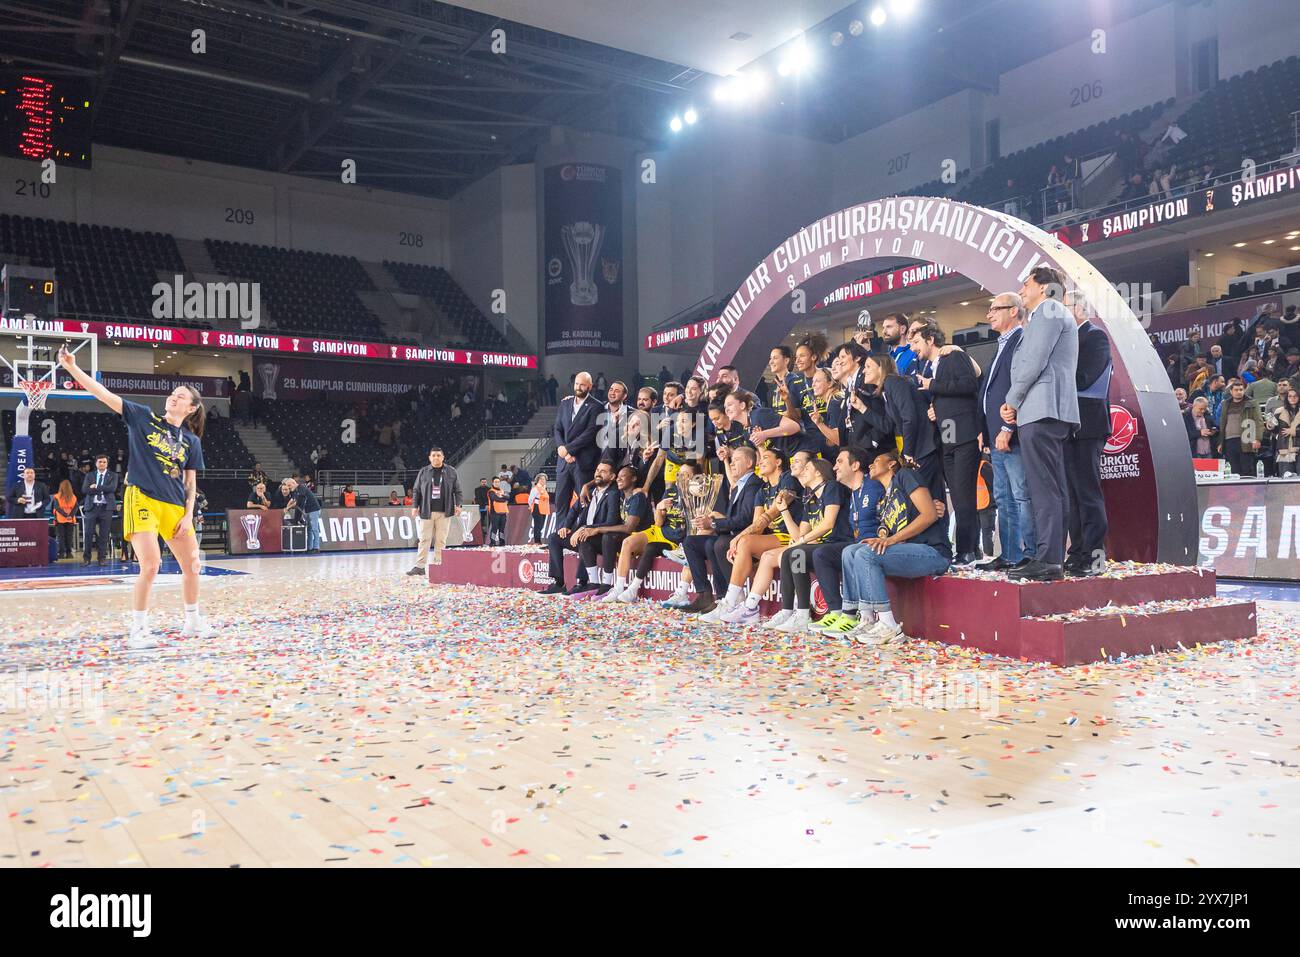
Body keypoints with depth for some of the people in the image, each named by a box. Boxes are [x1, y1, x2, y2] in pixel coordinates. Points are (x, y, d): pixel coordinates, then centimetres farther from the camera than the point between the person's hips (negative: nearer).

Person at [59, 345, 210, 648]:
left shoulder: (192, 441, 10)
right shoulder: (143, 417, 3)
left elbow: (190, 482, 11)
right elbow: (104, 394, -5)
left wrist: (188, 515, 1)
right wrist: (72, 368, -15)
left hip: (175, 507, 4)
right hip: (142, 500, -4)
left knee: (192, 566, 8)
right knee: (150, 567, -14)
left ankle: (193, 623, 27)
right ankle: (137, 631, 0)